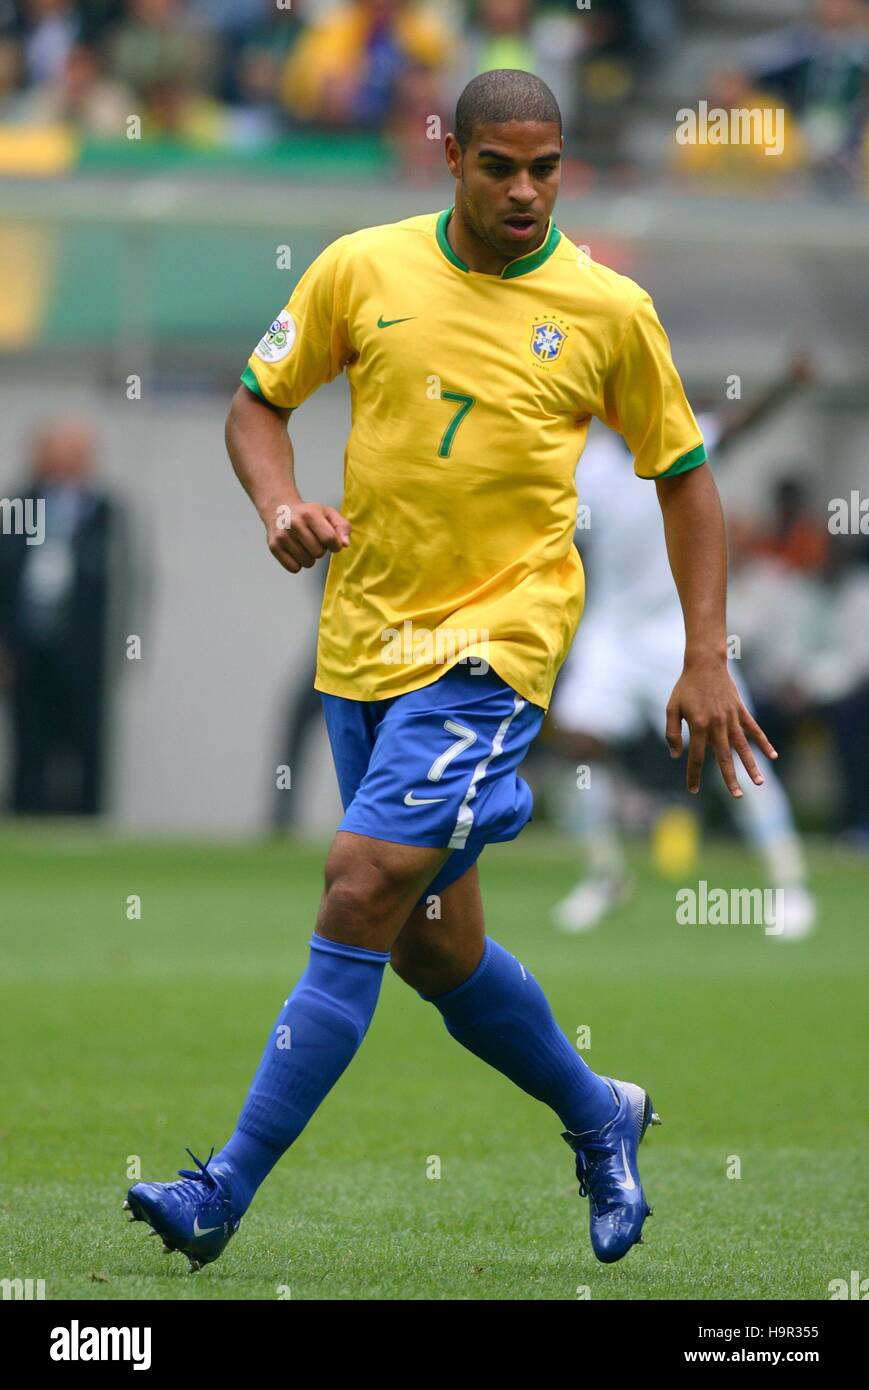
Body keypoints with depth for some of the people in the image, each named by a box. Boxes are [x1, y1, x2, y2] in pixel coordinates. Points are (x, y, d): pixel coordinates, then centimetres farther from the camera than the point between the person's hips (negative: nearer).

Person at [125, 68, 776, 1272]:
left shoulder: (610, 312, -2)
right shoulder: (363, 270, 2)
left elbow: (683, 476, 9)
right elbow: (258, 403, 12)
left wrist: (706, 660, 3)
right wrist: (282, 505, -9)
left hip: (493, 643, -4)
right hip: (365, 642, 4)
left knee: (362, 893, -17)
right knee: (434, 949, 12)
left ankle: (228, 1192, -14)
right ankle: (600, 1118, 37)